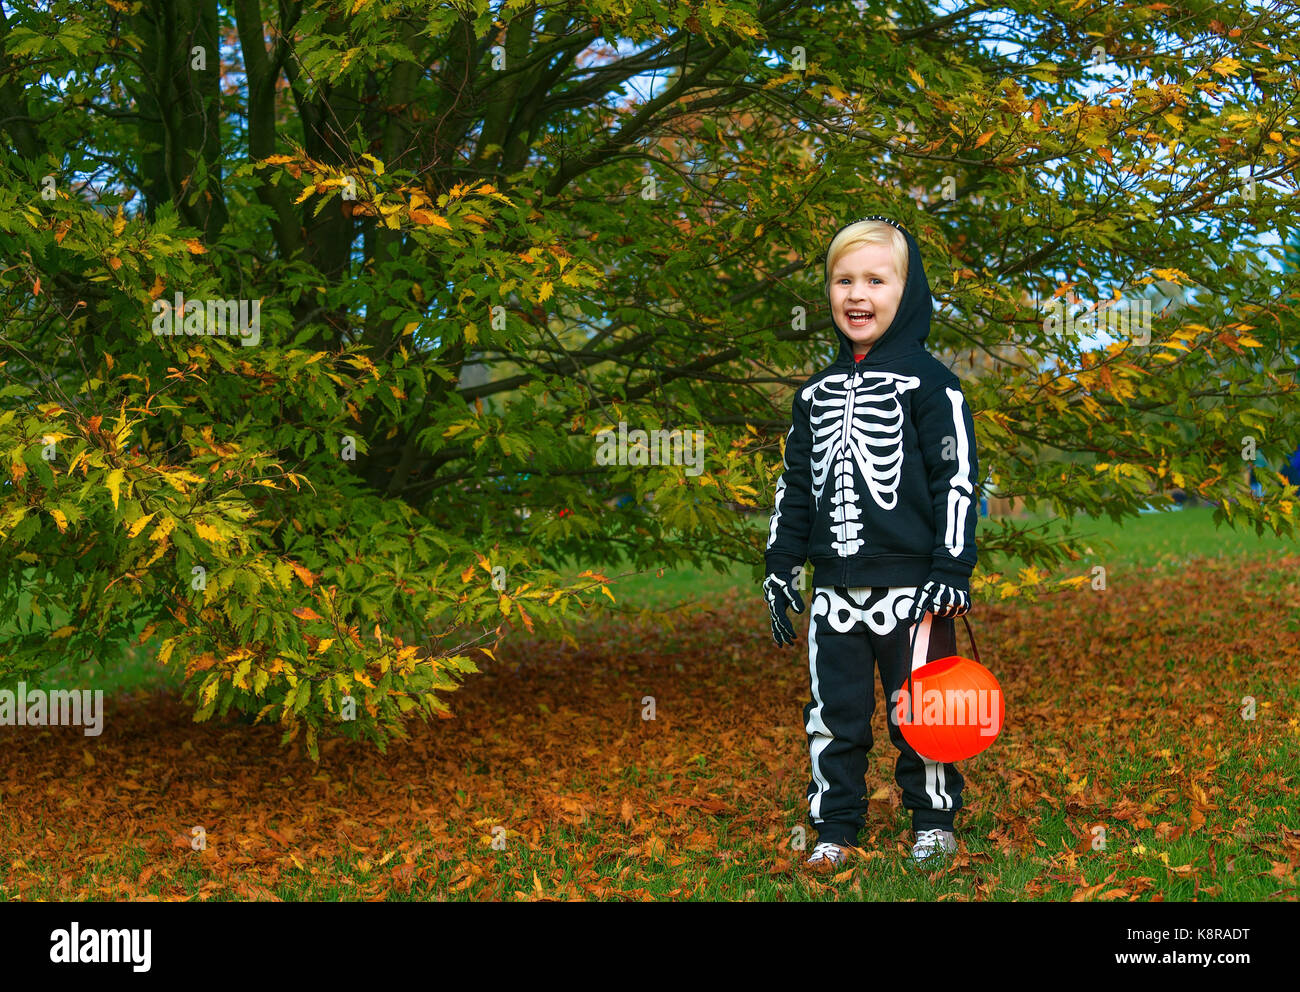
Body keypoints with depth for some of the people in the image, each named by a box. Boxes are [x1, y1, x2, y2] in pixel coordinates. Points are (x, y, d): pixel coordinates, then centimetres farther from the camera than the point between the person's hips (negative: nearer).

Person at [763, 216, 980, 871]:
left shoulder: (929, 382, -4)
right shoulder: (815, 393, 12)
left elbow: (957, 481, -6)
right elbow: (794, 485, 19)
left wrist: (951, 572, -11)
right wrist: (779, 568, 15)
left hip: (911, 587, -5)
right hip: (833, 589, 5)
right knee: (833, 713, 8)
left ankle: (934, 818, 21)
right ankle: (835, 828, 20)